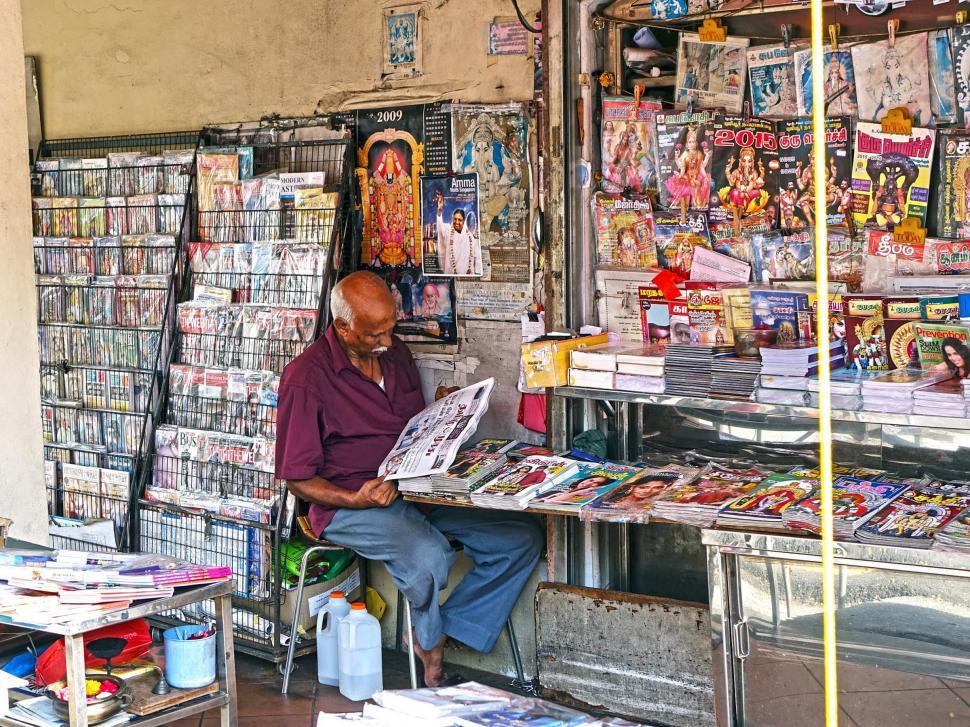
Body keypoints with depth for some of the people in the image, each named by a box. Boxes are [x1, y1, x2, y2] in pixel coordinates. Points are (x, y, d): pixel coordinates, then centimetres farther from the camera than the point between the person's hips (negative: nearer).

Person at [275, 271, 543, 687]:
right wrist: (356, 499, -26)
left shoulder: (395, 354, 12)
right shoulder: (307, 377, -10)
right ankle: (430, 642, -2)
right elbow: (298, 479, -9)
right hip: (348, 501, -7)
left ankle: (448, 633, -6)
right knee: (428, 555, -36)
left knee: (521, 536, -11)